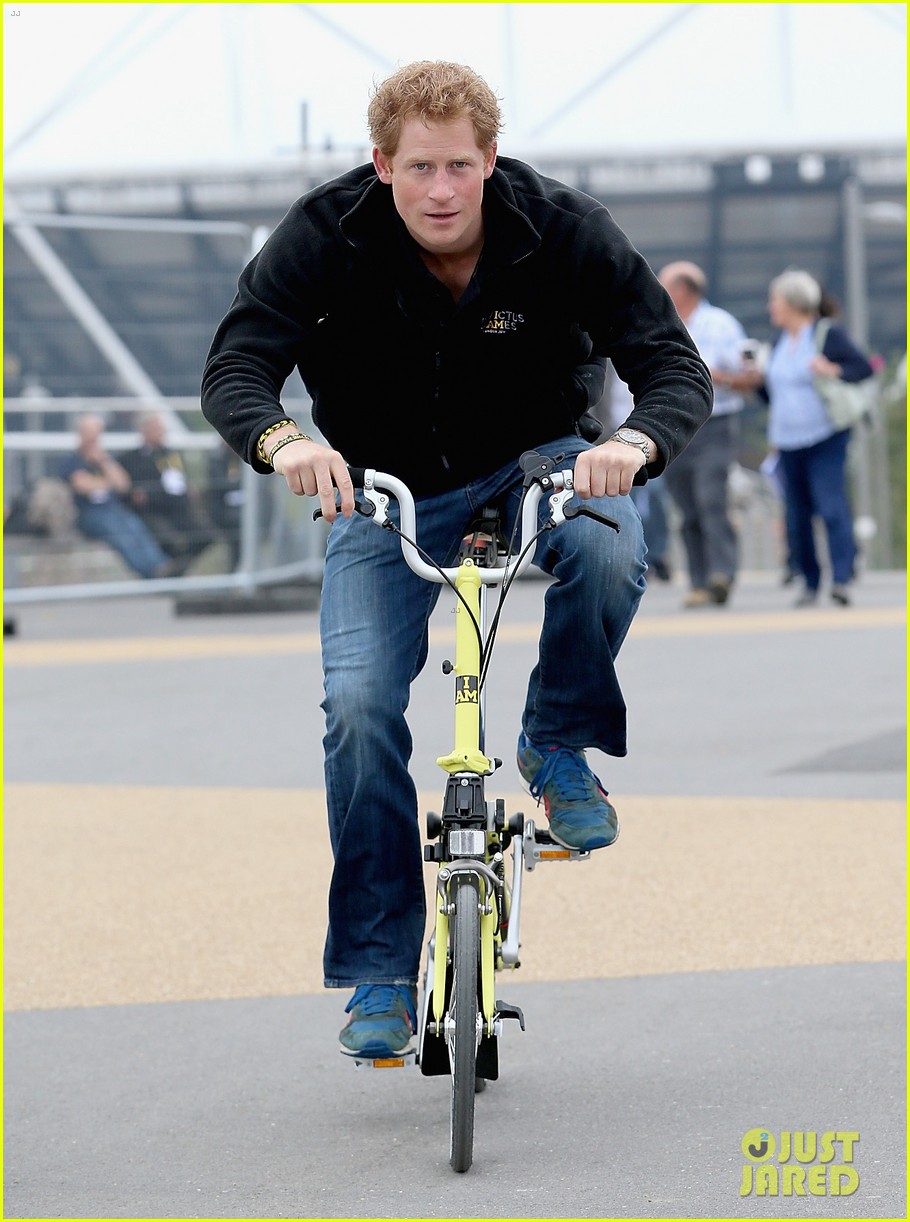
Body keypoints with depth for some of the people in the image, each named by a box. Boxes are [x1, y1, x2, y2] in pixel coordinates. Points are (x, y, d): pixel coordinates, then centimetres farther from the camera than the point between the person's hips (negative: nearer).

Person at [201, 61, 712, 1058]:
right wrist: (282, 441, -49)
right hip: (382, 488, 0)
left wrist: (633, 442, -47)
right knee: (359, 703, -17)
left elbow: (676, 369, -23)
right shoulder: (327, 236, -20)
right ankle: (378, 972, -4)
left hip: (533, 464, 0)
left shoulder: (563, 232, -20)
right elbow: (234, 368, -25)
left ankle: (559, 746, -5)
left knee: (607, 553, -35)